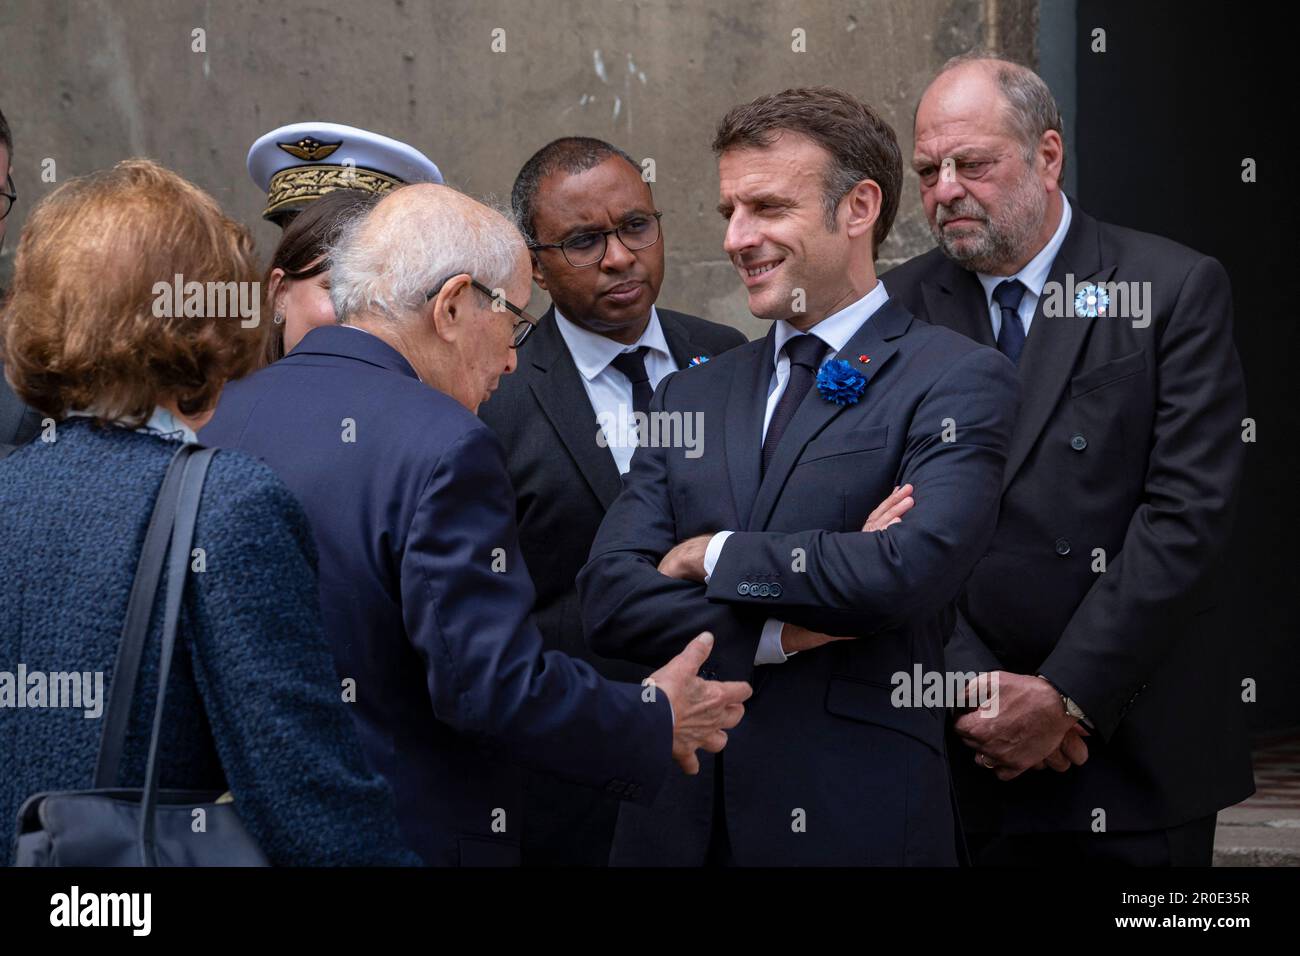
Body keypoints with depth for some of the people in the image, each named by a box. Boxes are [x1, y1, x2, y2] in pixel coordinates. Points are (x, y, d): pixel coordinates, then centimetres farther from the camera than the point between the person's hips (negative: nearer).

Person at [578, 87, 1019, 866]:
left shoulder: (959, 381, -2)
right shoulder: (691, 397, 14)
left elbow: (913, 570, -18)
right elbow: (608, 598, 3)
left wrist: (713, 557, -7)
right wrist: (781, 632, -12)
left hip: (854, 821, -4)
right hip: (681, 815, 4)